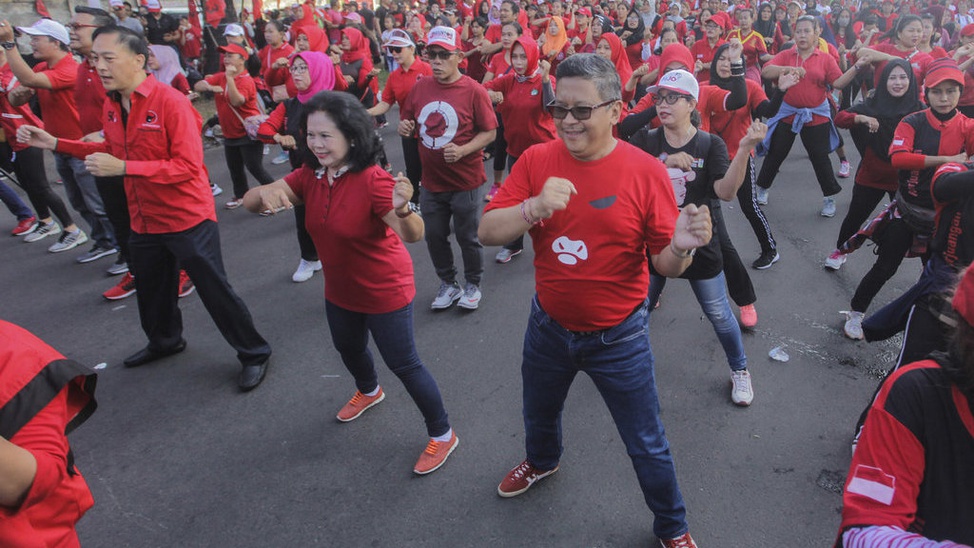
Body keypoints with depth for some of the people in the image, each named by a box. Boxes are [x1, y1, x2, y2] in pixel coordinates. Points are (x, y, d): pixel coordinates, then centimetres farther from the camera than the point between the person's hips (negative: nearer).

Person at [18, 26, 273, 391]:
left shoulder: (171, 102, -21)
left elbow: (189, 166, -27)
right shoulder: (111, 104, 4)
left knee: (214, 290, 0)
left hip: (188, 219, -8)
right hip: (144, 220, 8)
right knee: (151, 289, 24)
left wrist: (123, 168, -31)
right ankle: (165, 341, 50)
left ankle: (253, 354, 16)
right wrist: (55, 143, 11)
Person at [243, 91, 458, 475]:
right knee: (348, 348, 29)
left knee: (403, 364, 2)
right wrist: (265, 194, -35)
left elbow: (413, 235, -40)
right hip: (339, 291, 7)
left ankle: (442, 435, 23)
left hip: (385, 292, -7)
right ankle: (368, 391, 63)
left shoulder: (373, 180, -29)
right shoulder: (310, 176, -10)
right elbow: (250, 201, -11)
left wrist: (402, 209, -63)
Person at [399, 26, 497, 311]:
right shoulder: (420, 87, 1)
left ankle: (473, 284, 33)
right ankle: (448, 284, 37)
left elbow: (489, 132, -10)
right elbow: (407, 121, 13)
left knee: (467, 237, 10)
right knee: (434, 236, 16)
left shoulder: (473, 90, -12)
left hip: (465, 181, -5)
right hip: (431, 181, 5)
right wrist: (405, 127, -11)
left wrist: (462, 150, -25)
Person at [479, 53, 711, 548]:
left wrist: (681, 247, -35)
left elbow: (664, 265, -12)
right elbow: (487, 232, -14)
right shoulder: (537, 161, -9)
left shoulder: (645, 171, -17)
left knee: (647, 445, 13)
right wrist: (534, 207, -32)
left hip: (617, 336, -3)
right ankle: (541, 461, 65)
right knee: (539, 414, 30)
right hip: (548, 326, 4)